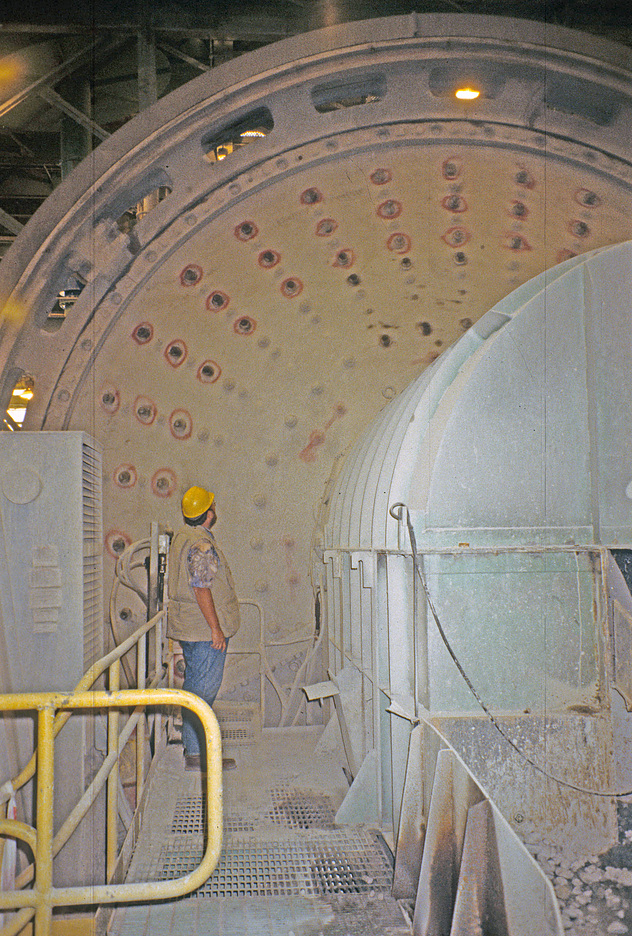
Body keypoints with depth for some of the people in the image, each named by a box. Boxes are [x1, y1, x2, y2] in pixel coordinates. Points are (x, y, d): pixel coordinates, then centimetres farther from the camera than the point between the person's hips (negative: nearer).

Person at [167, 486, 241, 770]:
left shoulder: (182, 537, 13)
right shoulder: (202, 545, -19)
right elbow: (201, 590, -23)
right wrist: (216, 628, -19)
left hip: (186, 628, 10)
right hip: (204, 629, -10)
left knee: (195, 685, 16)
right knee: (204, 688, -5)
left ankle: (193, 747, 25)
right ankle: (196, 755, 0)